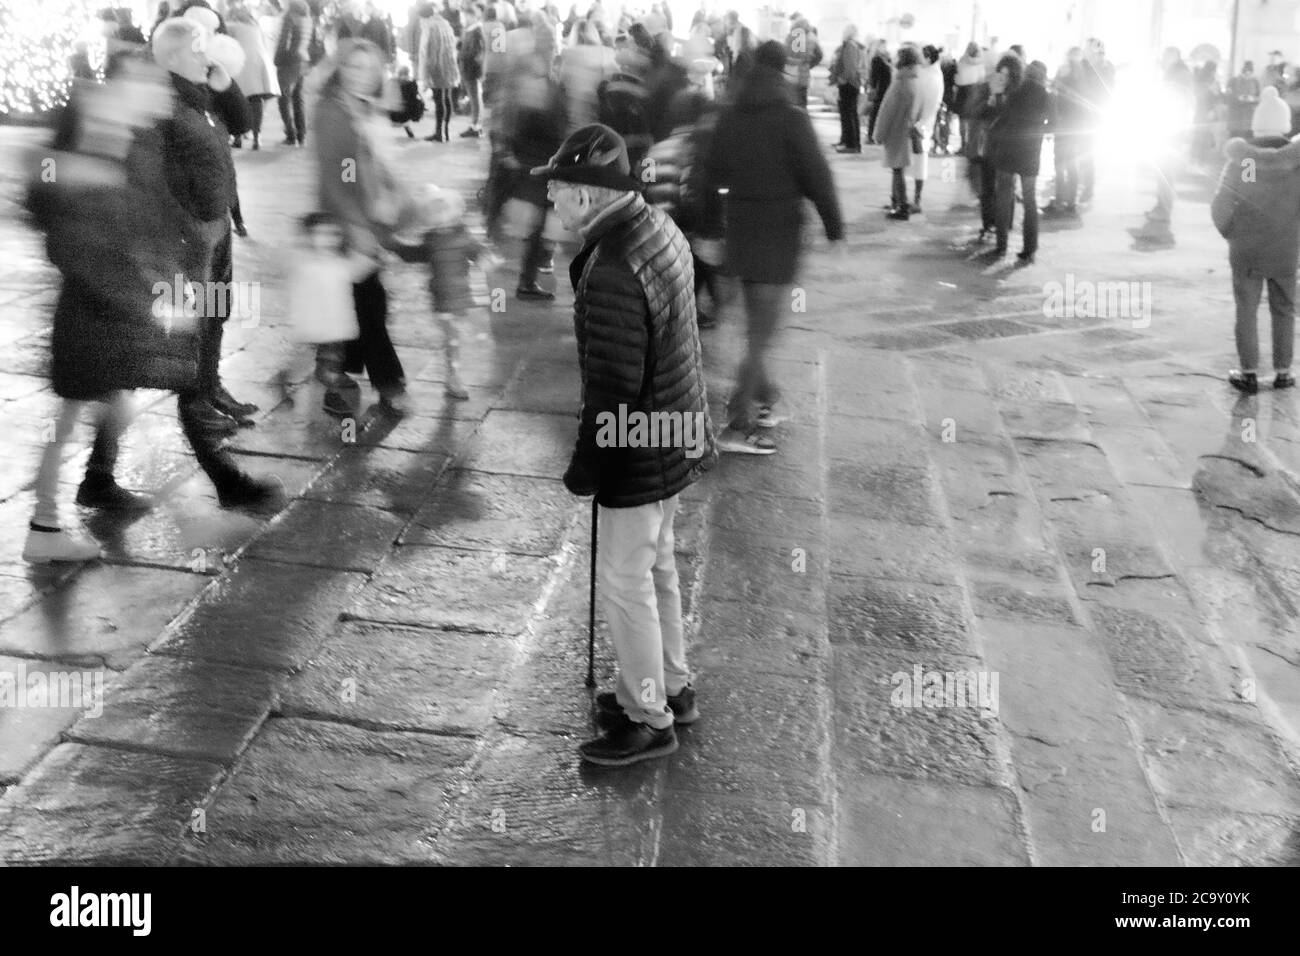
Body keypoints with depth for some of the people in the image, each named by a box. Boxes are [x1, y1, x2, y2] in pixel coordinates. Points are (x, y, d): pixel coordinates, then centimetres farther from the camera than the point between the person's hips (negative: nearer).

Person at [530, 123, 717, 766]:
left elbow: (613, 388, -26)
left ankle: (650, 719, 22)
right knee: (655, 567, 23)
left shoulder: (613, 273, -29)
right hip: (674, 437, 10)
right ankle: (670, 687, 40)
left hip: (638, 454, -10)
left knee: (624, 583, 6)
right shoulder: (659, 228, 2)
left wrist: (584, 468, -14)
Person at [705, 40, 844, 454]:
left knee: (756, 326, 19)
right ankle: (738, 425, -3)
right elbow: (817, 177, -15)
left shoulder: (731, 116, 4)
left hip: (740, 231, 6)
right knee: (762, 334, -3)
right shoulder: (791, 118, -13)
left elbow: (713, 174, 9)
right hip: (779, 235, -6)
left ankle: (763, 401, 29)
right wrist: (835, 229, -6)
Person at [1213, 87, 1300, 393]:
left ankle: (1249, 374, 10)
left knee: (1247, 312, 8)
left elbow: (1221, 204, -7)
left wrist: (1229, 233, 10)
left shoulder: (1239, 159, -10)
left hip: (1245, 251, -1)